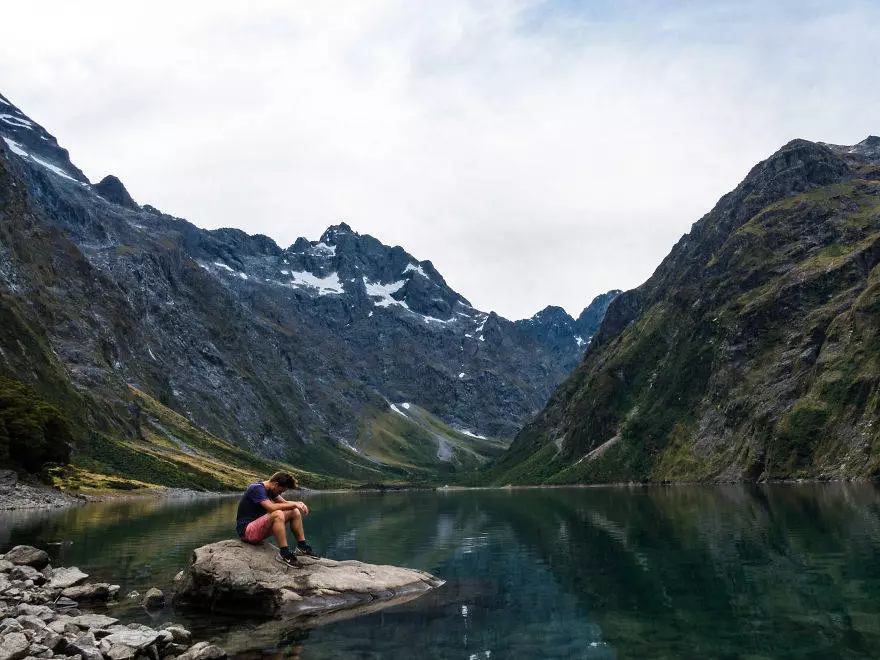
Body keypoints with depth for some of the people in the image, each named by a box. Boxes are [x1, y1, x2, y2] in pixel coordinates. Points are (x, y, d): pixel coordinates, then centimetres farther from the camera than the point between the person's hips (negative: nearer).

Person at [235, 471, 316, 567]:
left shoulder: (269, 490, 10)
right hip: (246, 530, -10)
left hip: (259, 526, 10)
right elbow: (271, 507, -31)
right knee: (277, 514, -35)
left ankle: (302, 547, 4)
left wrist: (299, 504, -8)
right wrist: (294, 504, -25)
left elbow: (284, 503, 13)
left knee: (294, 512, 2)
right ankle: (284, 553, -29)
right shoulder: (257, 488, -19)